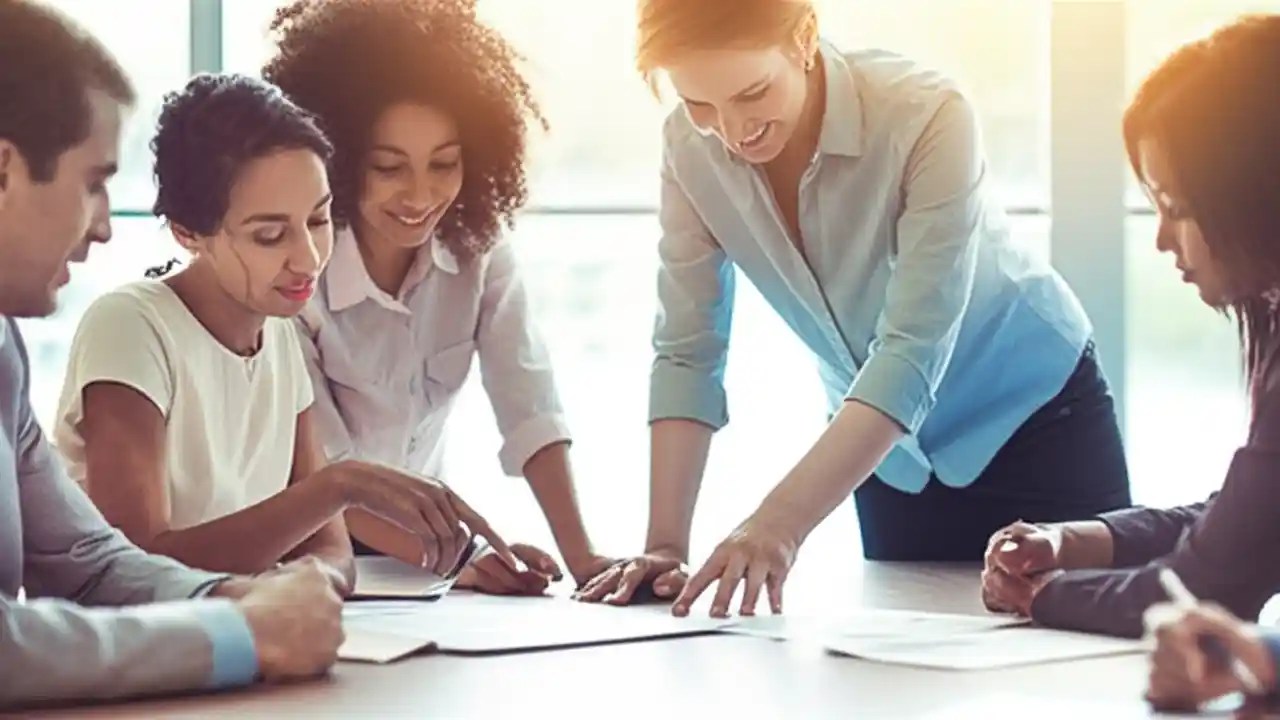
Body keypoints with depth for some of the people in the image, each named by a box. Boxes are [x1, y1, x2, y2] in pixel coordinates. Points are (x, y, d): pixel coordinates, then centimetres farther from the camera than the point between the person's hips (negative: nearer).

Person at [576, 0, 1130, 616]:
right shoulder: (690, 147, -18)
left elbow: (912, 354, -36)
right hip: (889, 453, 4)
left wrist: (781, 522, -47)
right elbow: (686, 352, -13)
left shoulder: (927, 119, -31)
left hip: (1032, 421, -4)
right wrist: (666, 544, -23)